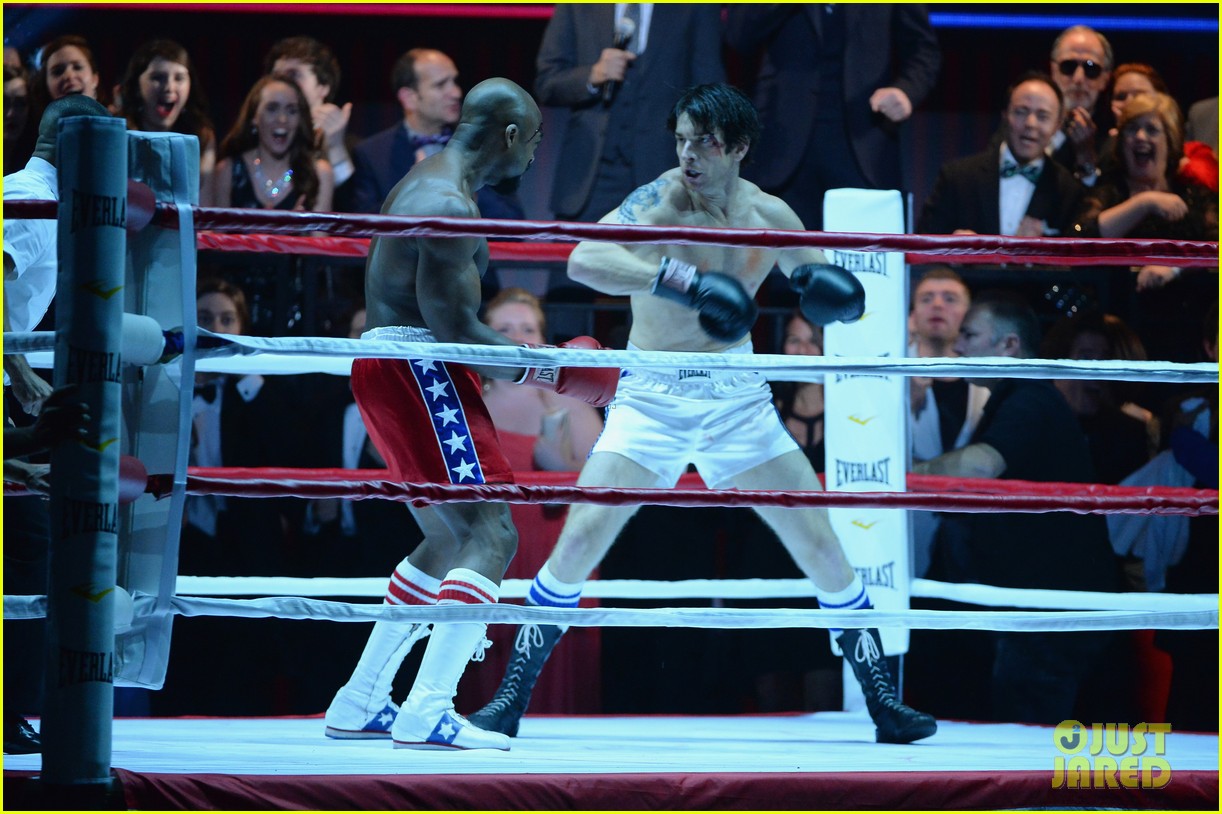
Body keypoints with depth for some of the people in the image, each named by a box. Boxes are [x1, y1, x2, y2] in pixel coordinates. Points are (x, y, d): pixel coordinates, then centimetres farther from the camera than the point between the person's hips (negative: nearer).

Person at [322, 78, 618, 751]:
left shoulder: (430, 184, 18)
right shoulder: (449, 205, -16)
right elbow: (452, 324, -20)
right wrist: (546, 373, -11)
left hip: (383, 364, 11)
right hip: (417, 371, -11)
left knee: (449, 540, 19)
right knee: (491, 536, -15)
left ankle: (360, 703, 21)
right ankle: (428, 711, -25)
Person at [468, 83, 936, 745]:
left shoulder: (768, 217, 0)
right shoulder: (656, 203, -13)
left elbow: (837, 295, 15)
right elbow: (584, 261, -32)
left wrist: (830, 291, -11)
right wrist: (681, 280, -42)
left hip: (737, 400, 3)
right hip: (652, 399, -3)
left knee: (822, 547, 1)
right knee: (579, 540, -15)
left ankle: (882, 702, 15)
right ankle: (512, 698, -3)